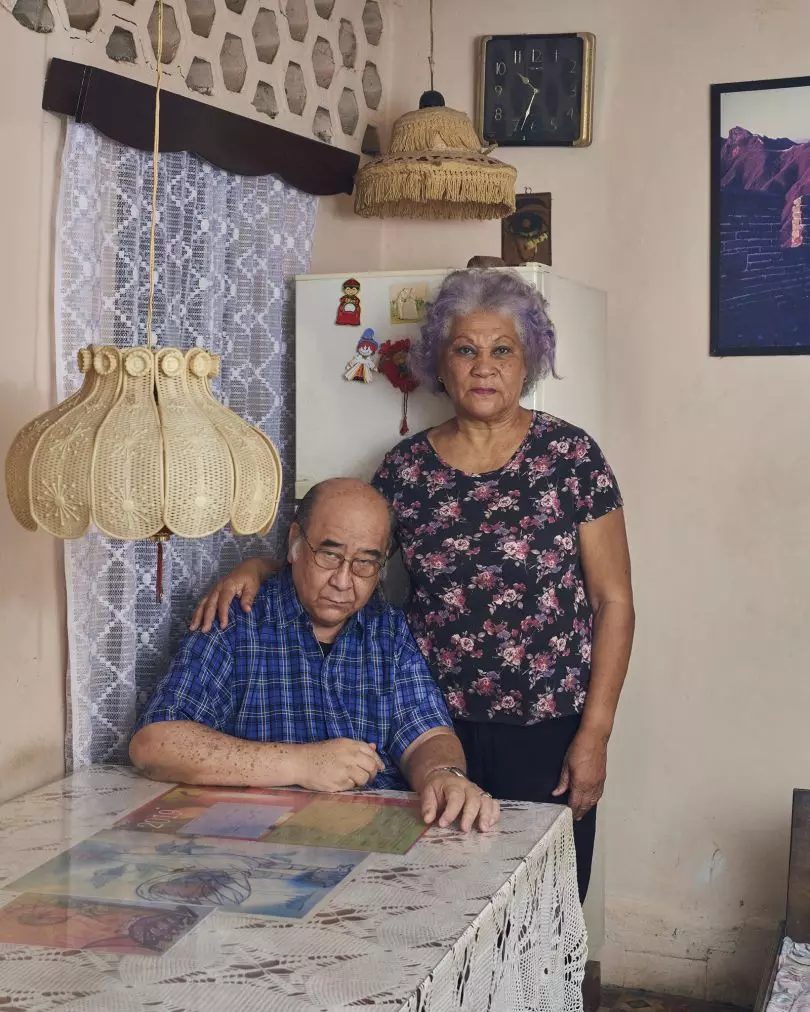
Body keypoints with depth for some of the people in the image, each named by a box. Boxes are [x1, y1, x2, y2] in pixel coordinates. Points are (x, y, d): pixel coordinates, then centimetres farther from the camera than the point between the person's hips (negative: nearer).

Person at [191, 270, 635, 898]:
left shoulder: (569, 454, -3)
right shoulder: (406, 467, 3)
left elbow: (613, 601, -2)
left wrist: (595, 733, -7)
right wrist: (258, 567, -2)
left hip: (546, 733, -2)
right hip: (434, 725, 2)